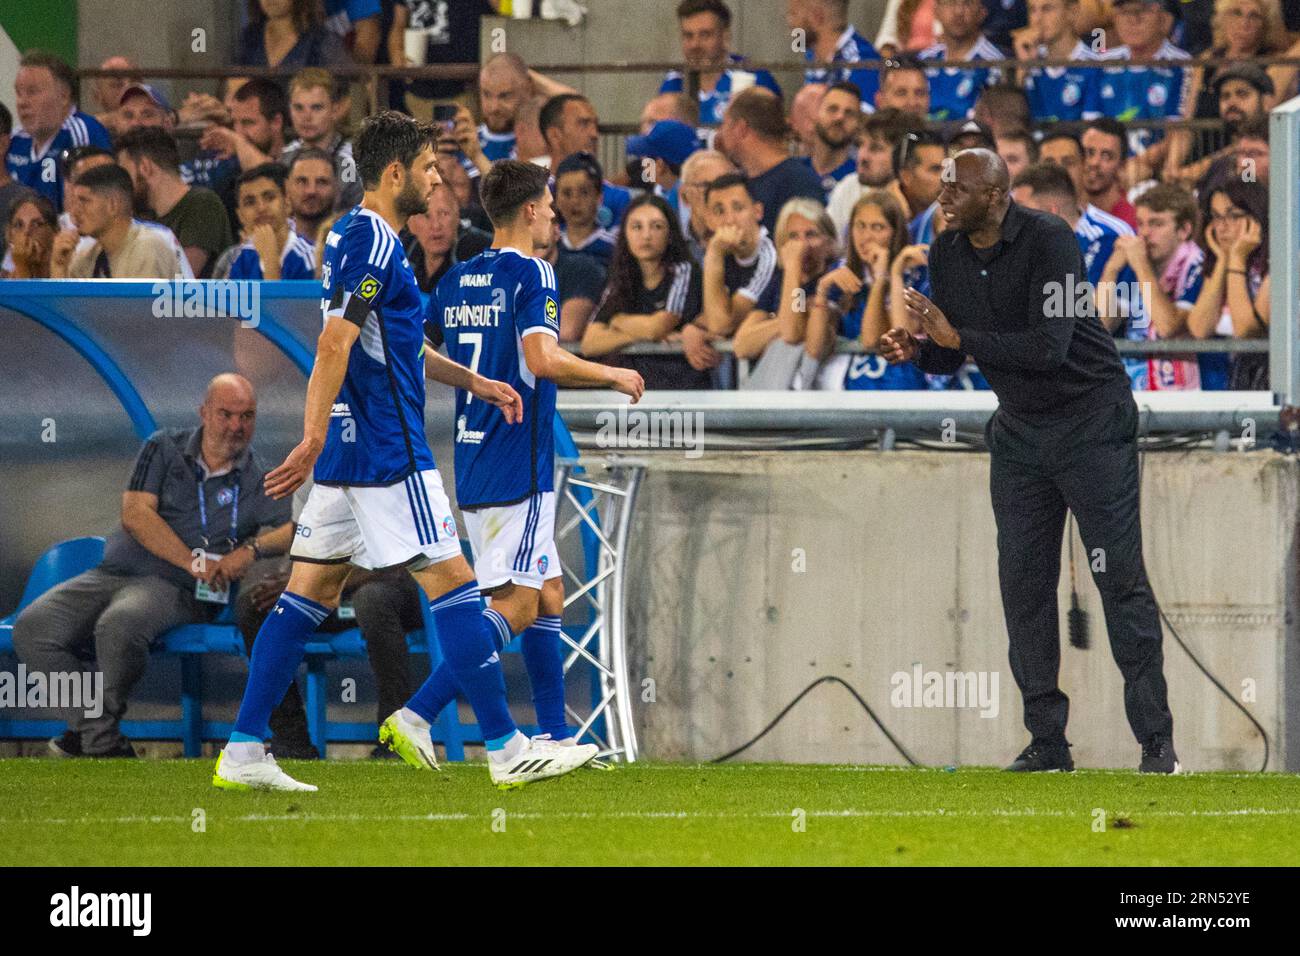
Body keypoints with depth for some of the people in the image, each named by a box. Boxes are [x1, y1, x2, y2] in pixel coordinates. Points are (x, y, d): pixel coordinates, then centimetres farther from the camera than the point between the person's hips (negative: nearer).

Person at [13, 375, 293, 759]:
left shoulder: (257, 482, 7)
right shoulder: (165, 448, 10)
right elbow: (136, 514, -3)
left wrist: (252, 549, -24)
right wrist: (193, 562, -14)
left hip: (176, 590, -3)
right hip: (114, 571, 3)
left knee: (119, 625, -38)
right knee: (33, 626, -22)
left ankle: (95, 738, -15)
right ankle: (103, 742, -16)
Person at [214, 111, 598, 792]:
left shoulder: (356, 239, 18)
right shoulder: (372, 244, -14)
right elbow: (335, 344, -23)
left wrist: (473, 382, 30)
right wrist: (314, 439, -29)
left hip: (346, 452, 10)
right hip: (389, 454, -10)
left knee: (310, 594, 7)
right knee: (452, 584, -6)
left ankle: (243, 754, 5)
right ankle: (507, 750, -4)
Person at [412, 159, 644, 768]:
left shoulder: (456, 280, 11)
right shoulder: (530, 274, -11)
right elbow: (543, 359, -24)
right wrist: (613, 376, -9)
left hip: (471, 467, 8)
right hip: (519, 466, -8)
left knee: (548, 595, 15)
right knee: (516, 605, -8)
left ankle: (556, 739, 14)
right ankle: (415, 716, -18)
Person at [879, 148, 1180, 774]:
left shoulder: (1048, 241, -20)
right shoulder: (947, 254, 2)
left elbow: (1049, 346, -28)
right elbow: (951, 352, 10)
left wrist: (956, 336, -25)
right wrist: (914, 351, -12)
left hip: (1092, 421, -7)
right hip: (1019, 429, 7)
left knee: (1120, 575, -7)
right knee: (1023, 581, 3)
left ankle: (1156, 741, -5)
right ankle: (1047, 741, 8)